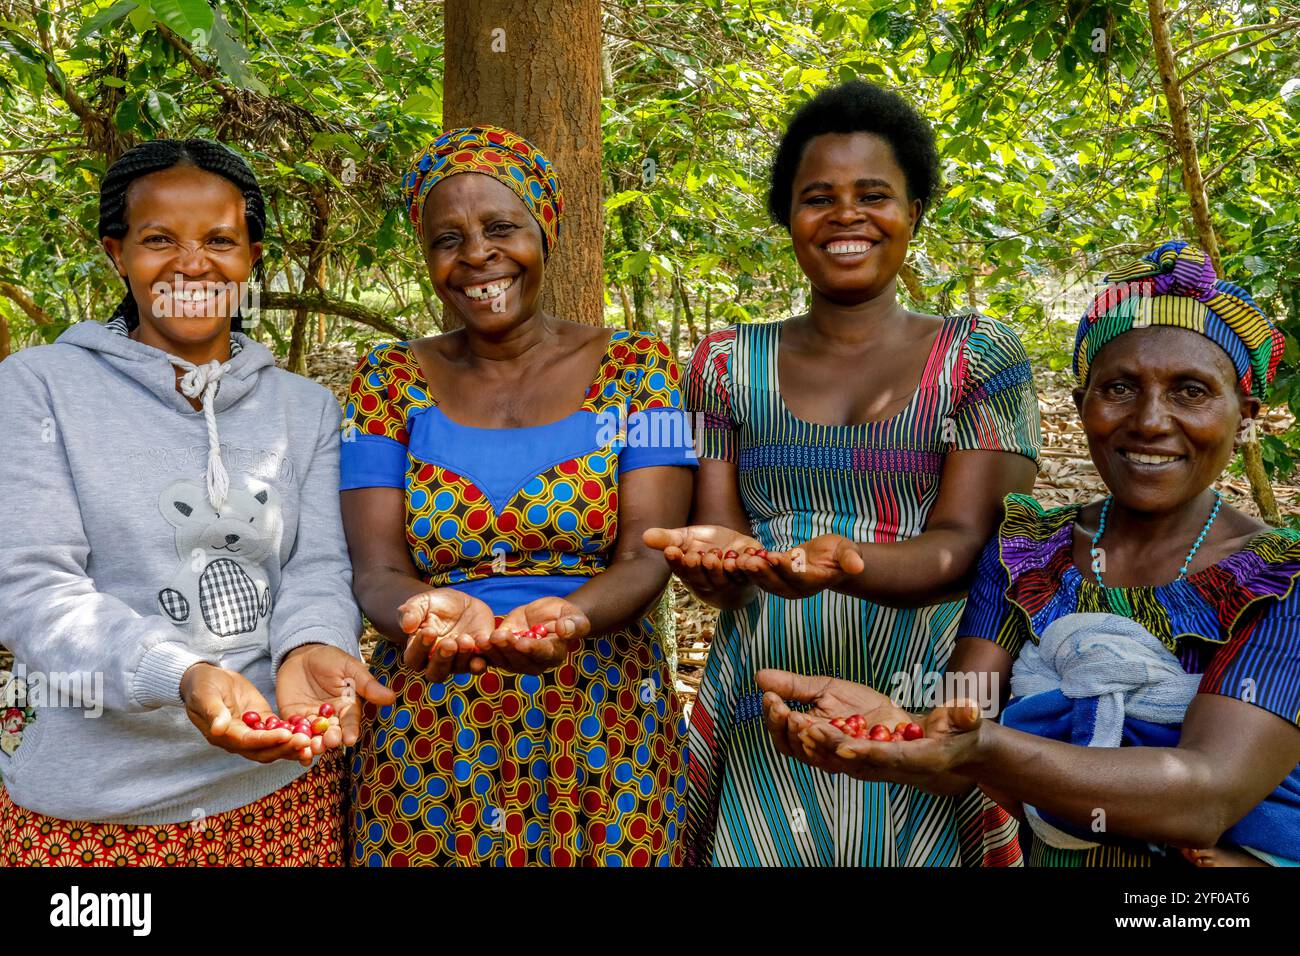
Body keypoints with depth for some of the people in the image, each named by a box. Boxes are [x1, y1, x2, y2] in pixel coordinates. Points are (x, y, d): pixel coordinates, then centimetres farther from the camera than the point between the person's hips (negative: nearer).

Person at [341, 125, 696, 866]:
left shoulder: (634, 367, 0)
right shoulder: (390, 382, 2)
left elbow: (647, 558, -8)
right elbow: (378, 572, -5)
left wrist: (568, 615, -29)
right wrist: (437, 610, -27)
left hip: (604, 730, 0)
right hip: (432, 737, 1)